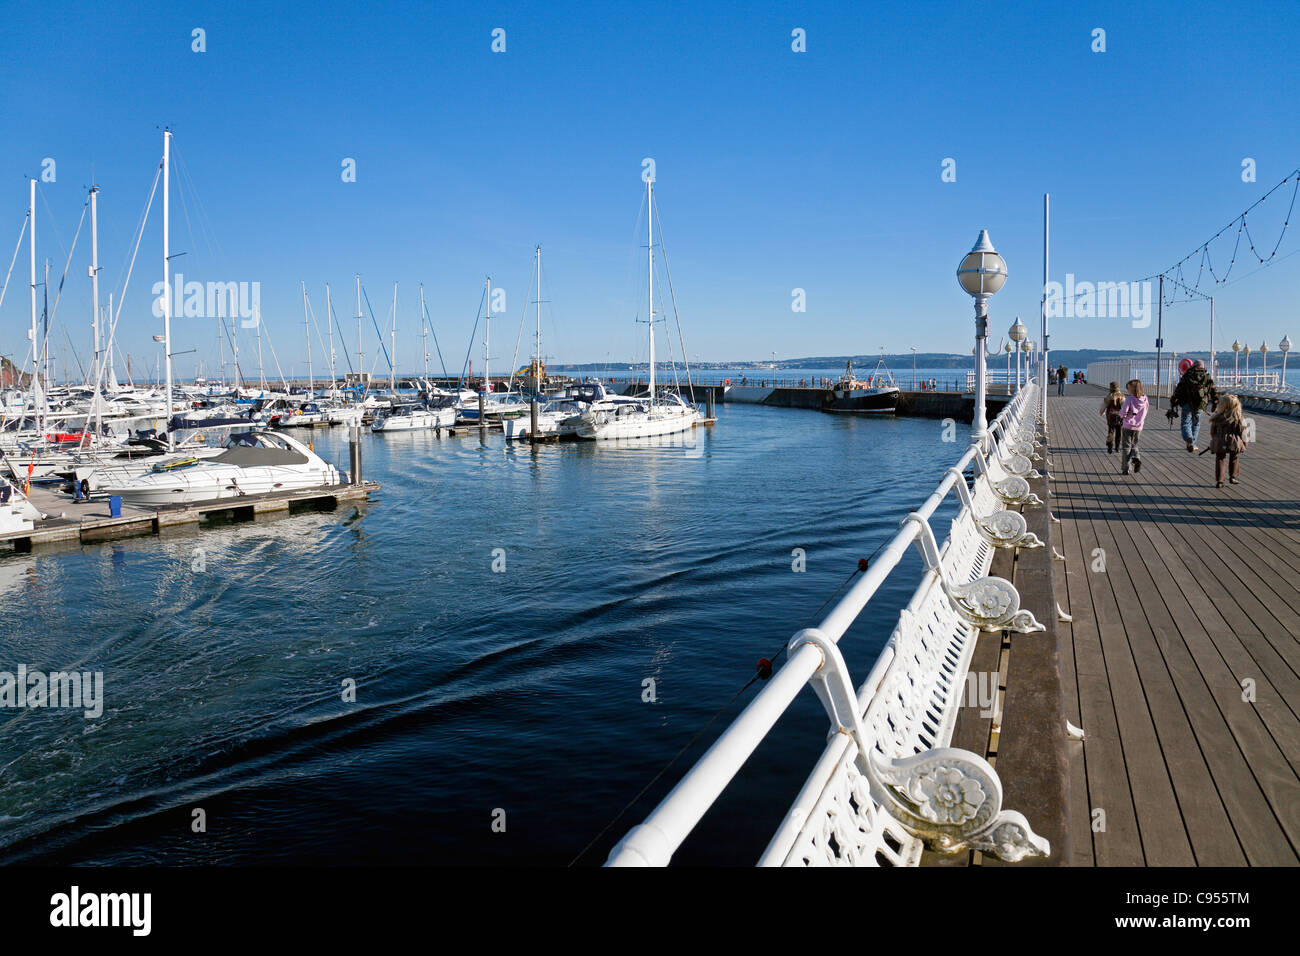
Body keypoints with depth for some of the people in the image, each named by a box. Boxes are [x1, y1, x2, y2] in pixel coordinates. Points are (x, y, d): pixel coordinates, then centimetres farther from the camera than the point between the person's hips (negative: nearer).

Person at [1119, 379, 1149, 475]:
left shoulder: (1129, 399, -16)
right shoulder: (1145, 399, 0)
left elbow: (1123, 413, -18)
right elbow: (1145, 414, 6)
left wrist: (1121, 414, 3)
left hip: (1127, 426, -4)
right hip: (1138, 427, 4)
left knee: (1126, 447, 6)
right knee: (1134, 445, 21)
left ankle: (1125, 468, 5)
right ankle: (1136, 459, -7)